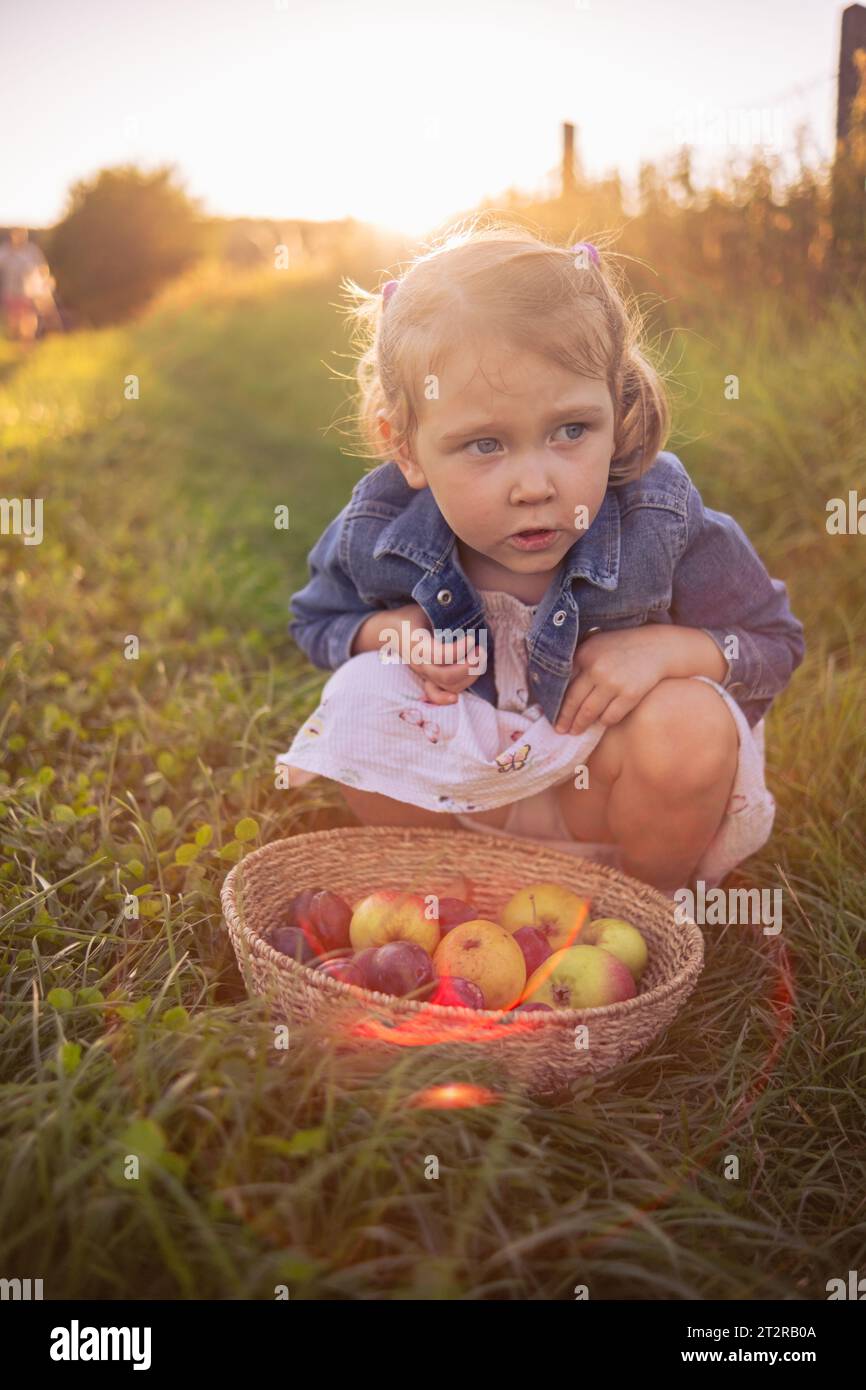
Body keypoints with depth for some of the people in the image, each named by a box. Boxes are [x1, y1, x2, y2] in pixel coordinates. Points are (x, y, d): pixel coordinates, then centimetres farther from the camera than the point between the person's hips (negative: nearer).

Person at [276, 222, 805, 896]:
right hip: (466, 777, 1)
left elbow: (775, 642, -9)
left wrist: (673, 648, -30)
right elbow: (316, 619, 2)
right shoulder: (377, 534, -22)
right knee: (360, 696, -23)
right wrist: (393, 631, -21)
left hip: (609, 786, -1)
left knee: (691, 722, -31)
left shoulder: (663, 525, -26)